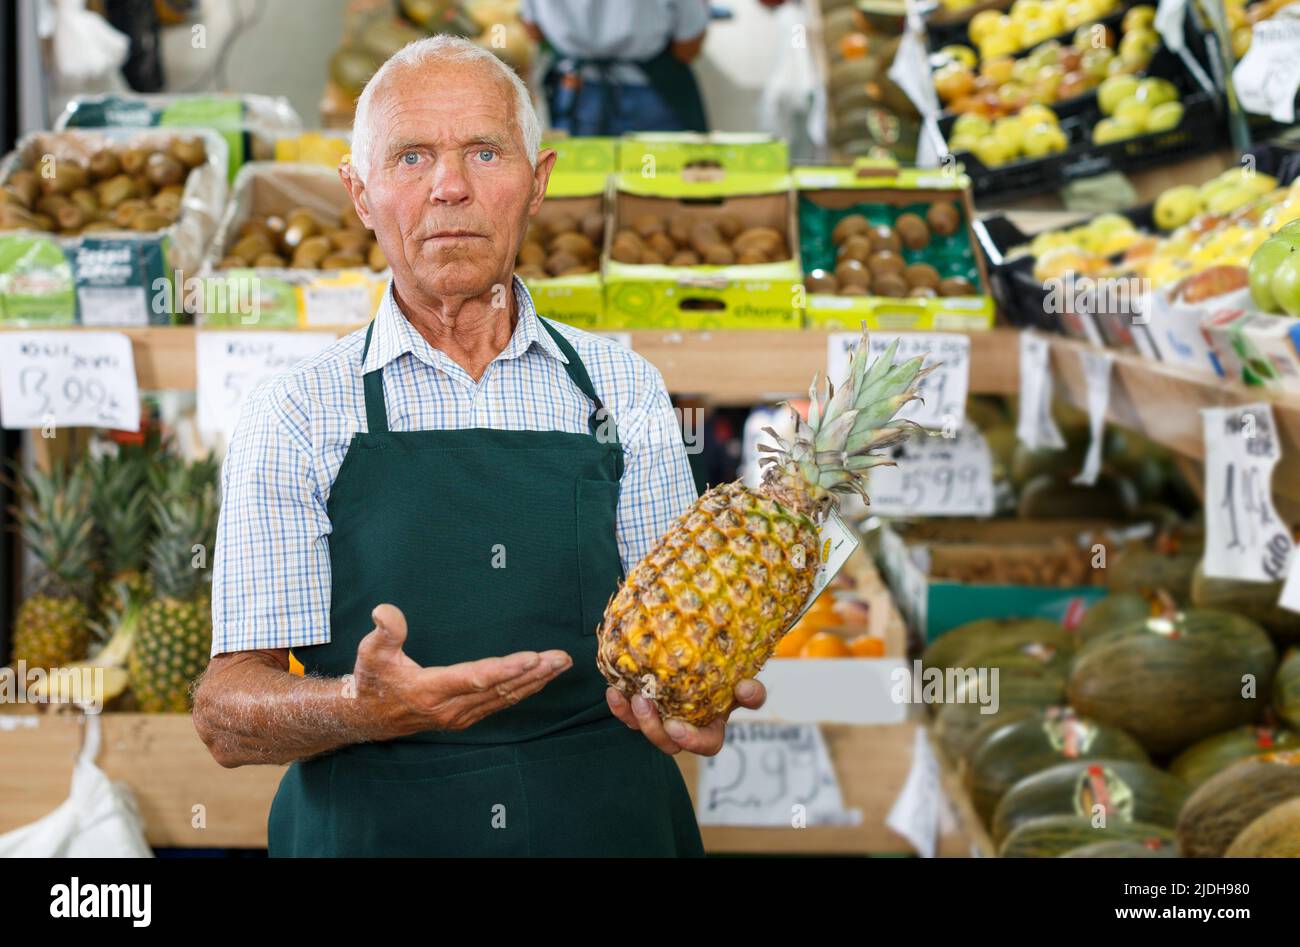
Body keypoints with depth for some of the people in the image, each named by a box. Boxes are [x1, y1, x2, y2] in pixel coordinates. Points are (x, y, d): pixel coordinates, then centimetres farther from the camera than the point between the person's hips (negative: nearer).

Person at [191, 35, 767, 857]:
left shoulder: (623, 388, 4)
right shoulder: (297, 412, -3)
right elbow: (227, 716, -7)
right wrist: (361, 709, -27)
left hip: (612, 821, 2)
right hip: (373, 828, -2)